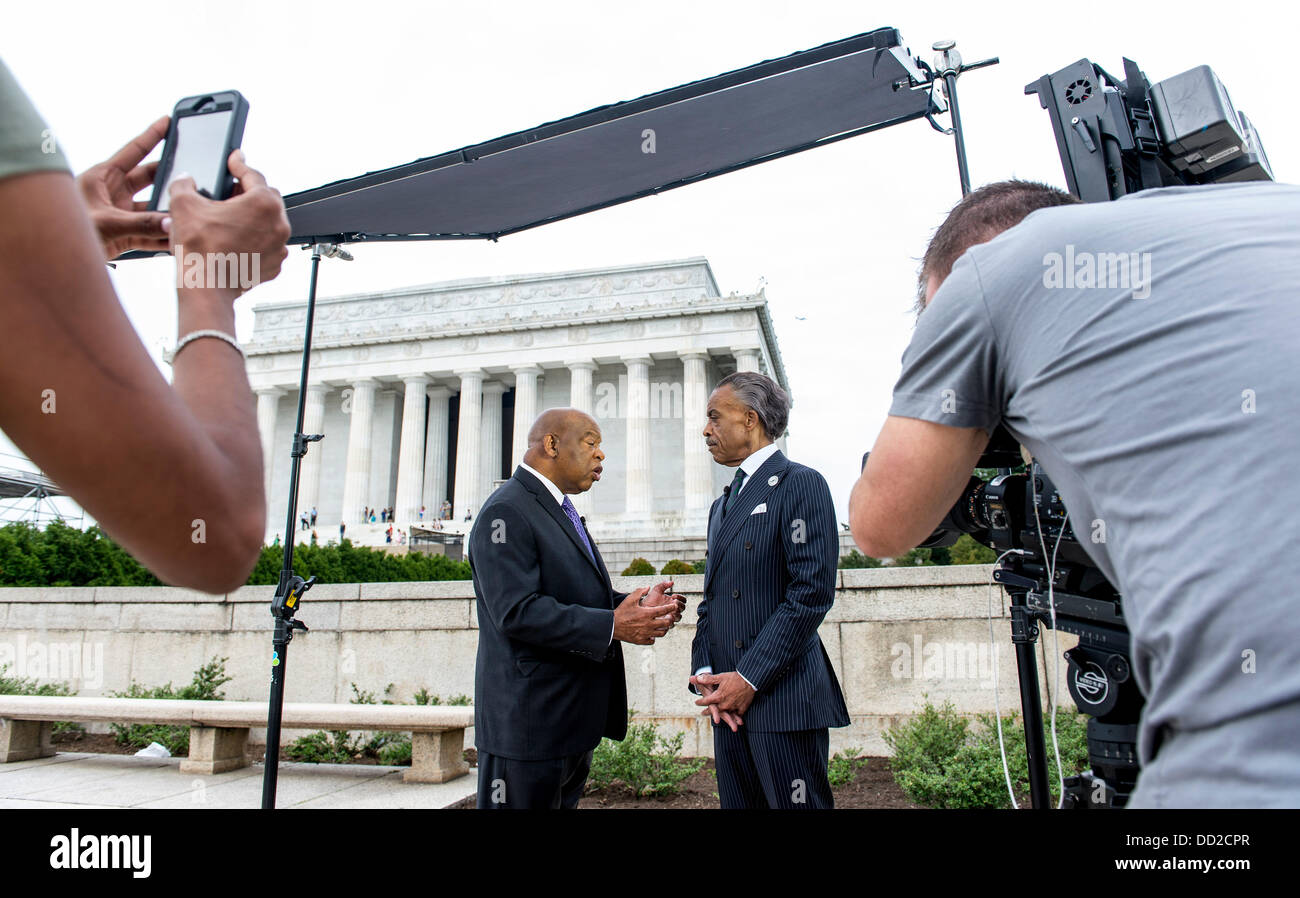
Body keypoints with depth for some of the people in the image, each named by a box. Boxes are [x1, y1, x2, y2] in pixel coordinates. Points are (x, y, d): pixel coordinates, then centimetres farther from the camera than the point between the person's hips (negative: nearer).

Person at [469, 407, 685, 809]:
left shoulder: (560, 512, 17)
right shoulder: (507, 512, -16)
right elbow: (517, 612, -25)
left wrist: (638, 606, 1)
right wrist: (612, 626, -26)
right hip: (529, 722, -10)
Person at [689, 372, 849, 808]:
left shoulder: (800, 484, -7)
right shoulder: (722, 505, 20)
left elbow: (812, 592, -16)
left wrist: (750, 679, -16)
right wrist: (705, 673, 2)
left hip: (783, 697, -8)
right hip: (730, 704, 8)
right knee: (738, 801, 14)